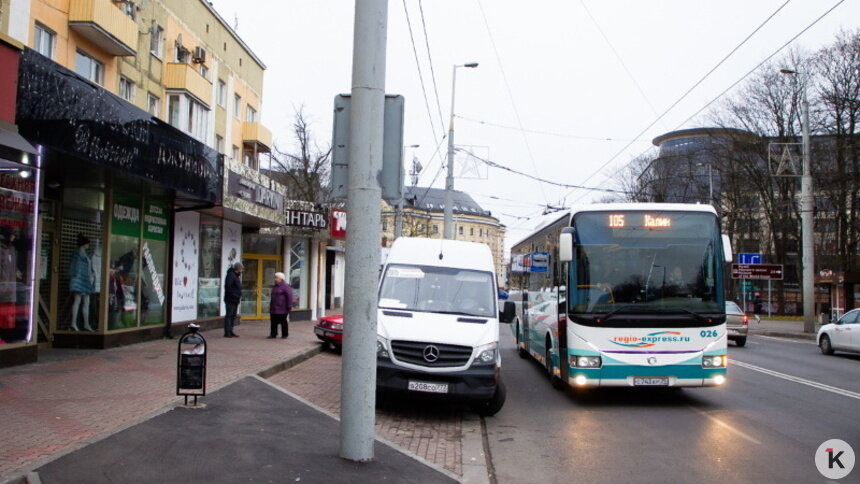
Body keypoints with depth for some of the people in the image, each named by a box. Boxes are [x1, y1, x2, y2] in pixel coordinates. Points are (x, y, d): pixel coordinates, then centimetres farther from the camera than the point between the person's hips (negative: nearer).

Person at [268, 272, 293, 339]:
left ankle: (284, 334, 11)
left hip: (282, 309, -8)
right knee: (273, 322, 6)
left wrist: (289, 307, -16)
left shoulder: (286, 287, -11)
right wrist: (271, 306, 22)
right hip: (274, 309, 8)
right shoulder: (275, 287, 16)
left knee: (284, 322, 1)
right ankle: (273, 334, 12)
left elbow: (289, 297, -14)